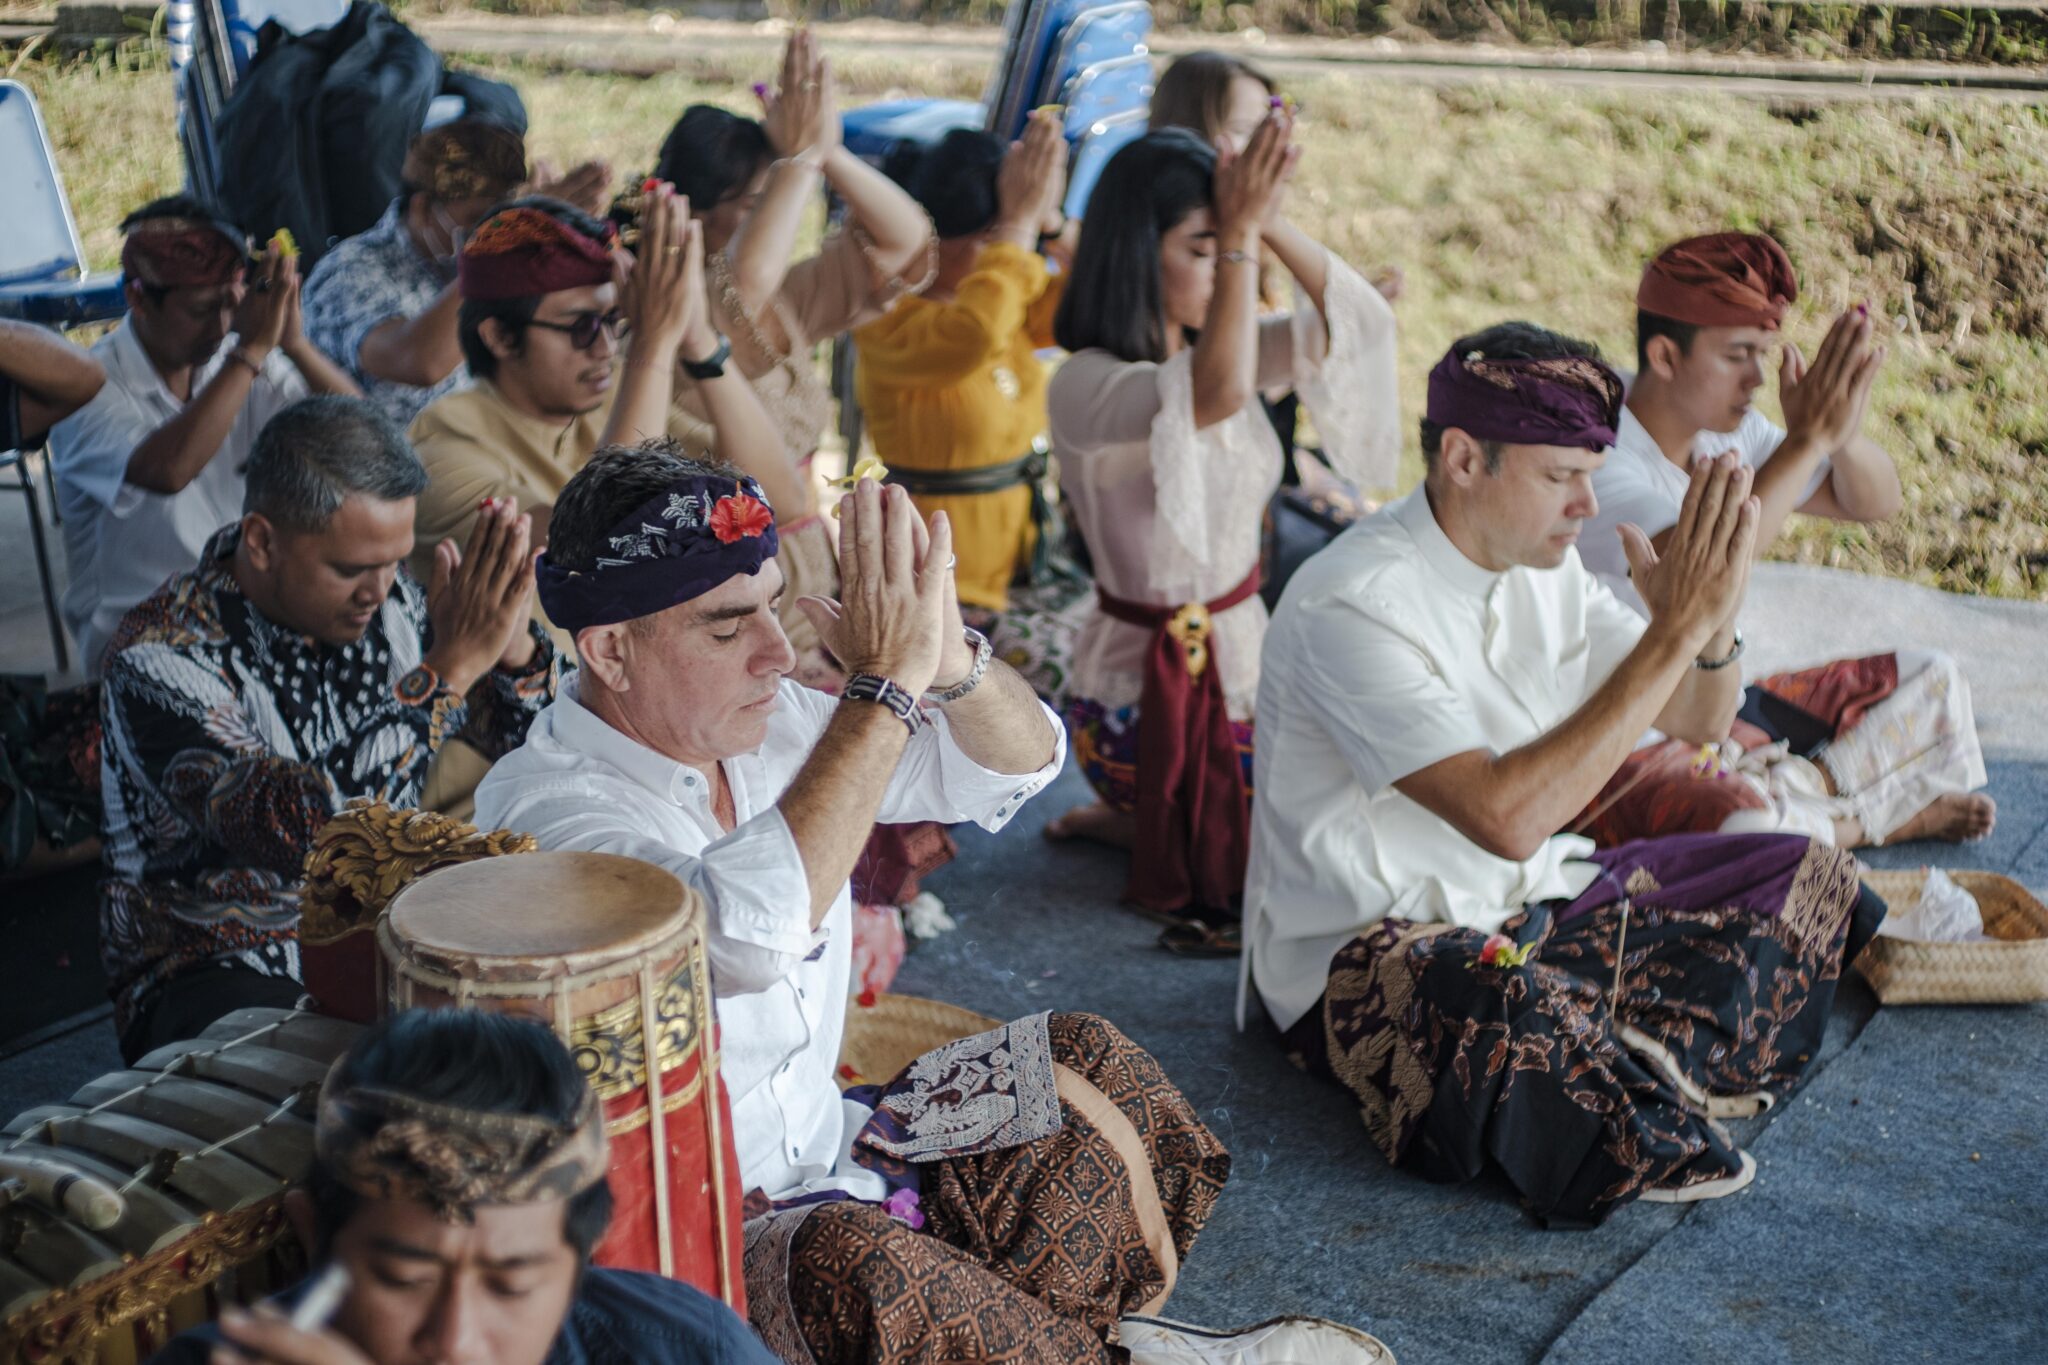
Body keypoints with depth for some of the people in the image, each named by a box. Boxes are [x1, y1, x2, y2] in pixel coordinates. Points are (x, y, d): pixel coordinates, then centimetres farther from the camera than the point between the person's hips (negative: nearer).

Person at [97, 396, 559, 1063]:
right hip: (218, 975, -6)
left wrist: (512, 644, -16)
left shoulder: (386, 597, -1)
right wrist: (446, 669, -33)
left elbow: (527, 742, 7)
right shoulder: (161, 656, -19)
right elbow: (287, 832, -33)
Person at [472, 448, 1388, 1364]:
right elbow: (747, 930, -42)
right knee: (846, 1260, -35)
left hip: (822, 1148, 8)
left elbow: (1021, 762, 3)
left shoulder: (766, 723, 0)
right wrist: (887, 680, -36)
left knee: (1086, 1068, -1)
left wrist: (946, 658, -20)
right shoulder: (540, 812, -23)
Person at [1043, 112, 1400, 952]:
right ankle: (1149, 838, 14)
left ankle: (1150, 822, 19)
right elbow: (1217, 396, -41)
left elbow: (1361, 321, -11)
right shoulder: (1084, 387, -21)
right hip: (1147, 687, -8)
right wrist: (1240, 236, -38)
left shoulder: (1212, 346, 3)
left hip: (1246, 656, 8)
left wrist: (1271, 224, -25)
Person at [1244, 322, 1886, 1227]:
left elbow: (1697, 723, 10)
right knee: (1509, 1010, -42)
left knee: (1807, 877, 4)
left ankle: (1638, 1059, -16)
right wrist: (1675, 630, -30)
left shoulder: (1542, 565, 2)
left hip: (1530, 902, 9)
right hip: (1367, 948, -9)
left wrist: (1710, 623, -14)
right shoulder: (1351, 606, -24)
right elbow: (1506, 816, -33)